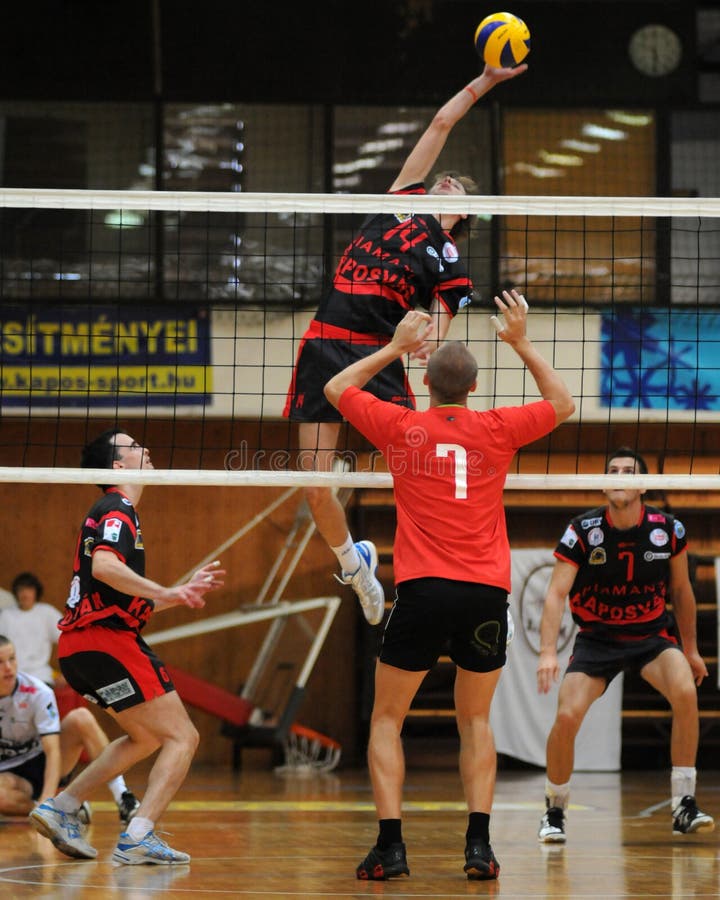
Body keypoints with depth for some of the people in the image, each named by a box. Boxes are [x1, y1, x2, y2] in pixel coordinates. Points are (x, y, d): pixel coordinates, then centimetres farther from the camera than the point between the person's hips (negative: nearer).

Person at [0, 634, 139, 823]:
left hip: (41, 761, 0)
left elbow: (52, 750, -25)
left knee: (81, 718, -28)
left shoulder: (37, 692, -19)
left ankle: (124, 799, -27)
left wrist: (47, 799, -39)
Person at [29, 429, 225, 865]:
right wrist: (167, 592, -28)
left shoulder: (115, 513, 24)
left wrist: (187, 589, 26)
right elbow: (104, 566, -28)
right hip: (105, 643, -10)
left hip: (81, 648, 10)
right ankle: (139, 837, -20)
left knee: (146, 738, 25)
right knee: (183, 737, -8)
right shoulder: (117, 511, -7)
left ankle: (61, 808, 17)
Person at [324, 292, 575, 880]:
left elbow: (336, 389, 21)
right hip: (487, 593, 1)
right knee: (475, 721, 16)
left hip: (423, 590, -1)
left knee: (387, 720, 10)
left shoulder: (401, 428, 2)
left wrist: (396, 346, 25)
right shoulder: (496, 430, 3)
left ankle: (391, 845, -3)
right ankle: (479, 843, 2)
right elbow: (562, 404, 23)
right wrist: (522, 343, 24)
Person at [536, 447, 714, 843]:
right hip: (597, 637, -1)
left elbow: (680, 590, 6)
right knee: (567, 717, -19)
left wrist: (690, 650, 12)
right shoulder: (582, 531, -16)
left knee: (685, 692, -28)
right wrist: (548, 652, -33)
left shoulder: (668, 529, -10)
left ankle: (684, 807, -18)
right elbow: (556, 593, -20)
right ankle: (554, 811, 6)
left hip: (654, 633, 1)